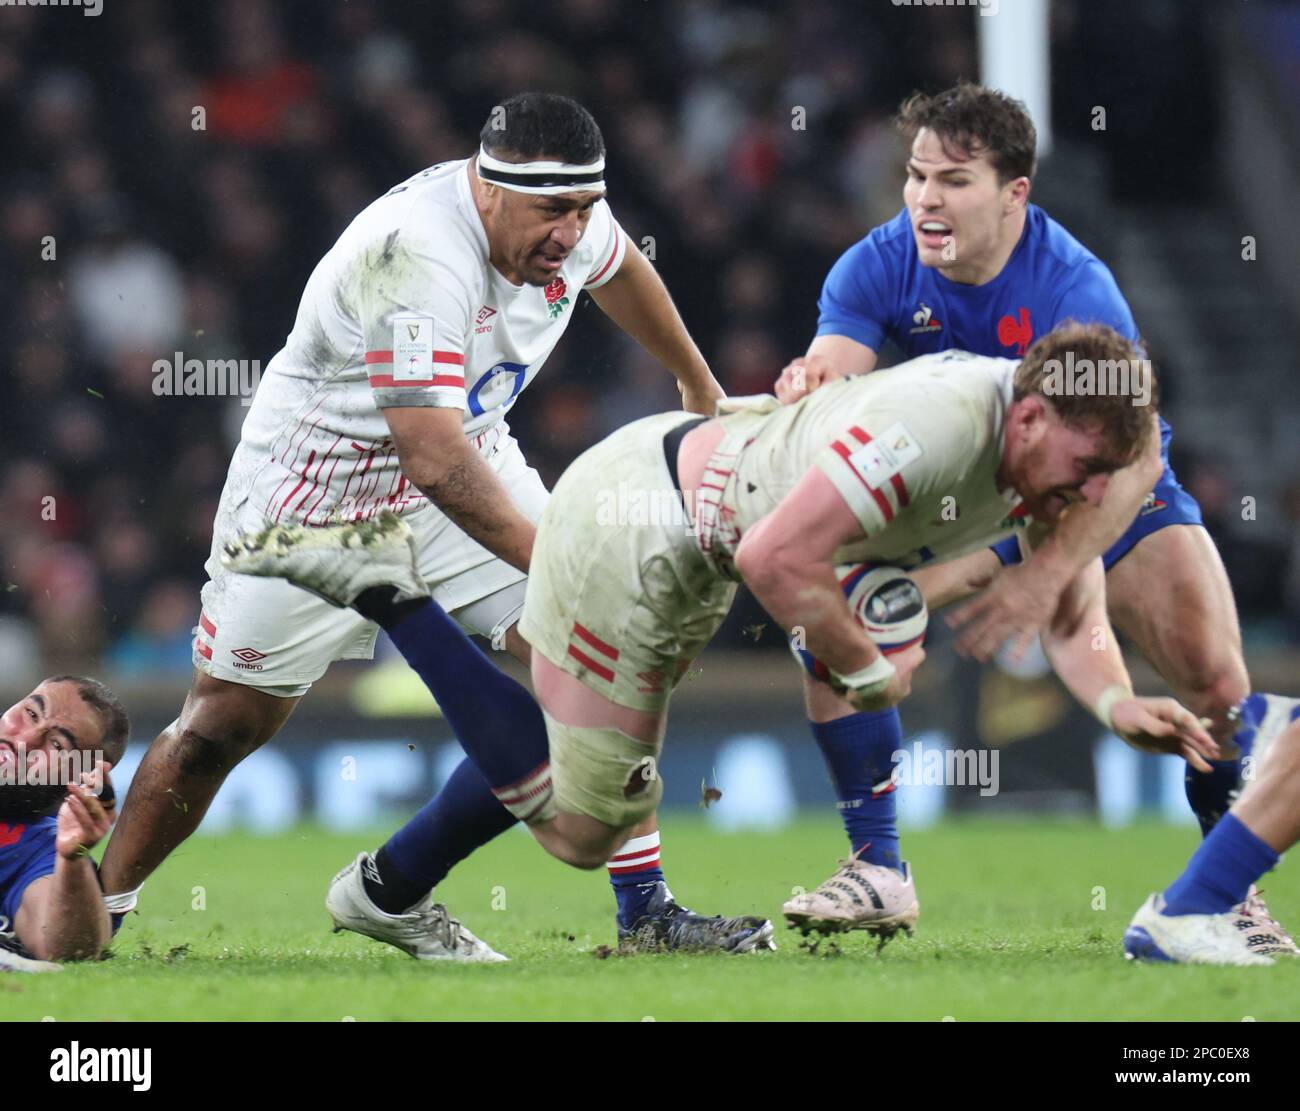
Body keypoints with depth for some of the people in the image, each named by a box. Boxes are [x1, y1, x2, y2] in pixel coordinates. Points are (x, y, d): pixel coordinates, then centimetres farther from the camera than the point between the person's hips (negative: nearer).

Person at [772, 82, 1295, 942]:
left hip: (1113, 501, -3)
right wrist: (812, 383, -52)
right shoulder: (880, 268, -16)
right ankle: (877, 866, -8)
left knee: (1215, 679, -20)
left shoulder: (1075, 288, -30)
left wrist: (1048, 574, -50)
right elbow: (834, 371, -25)